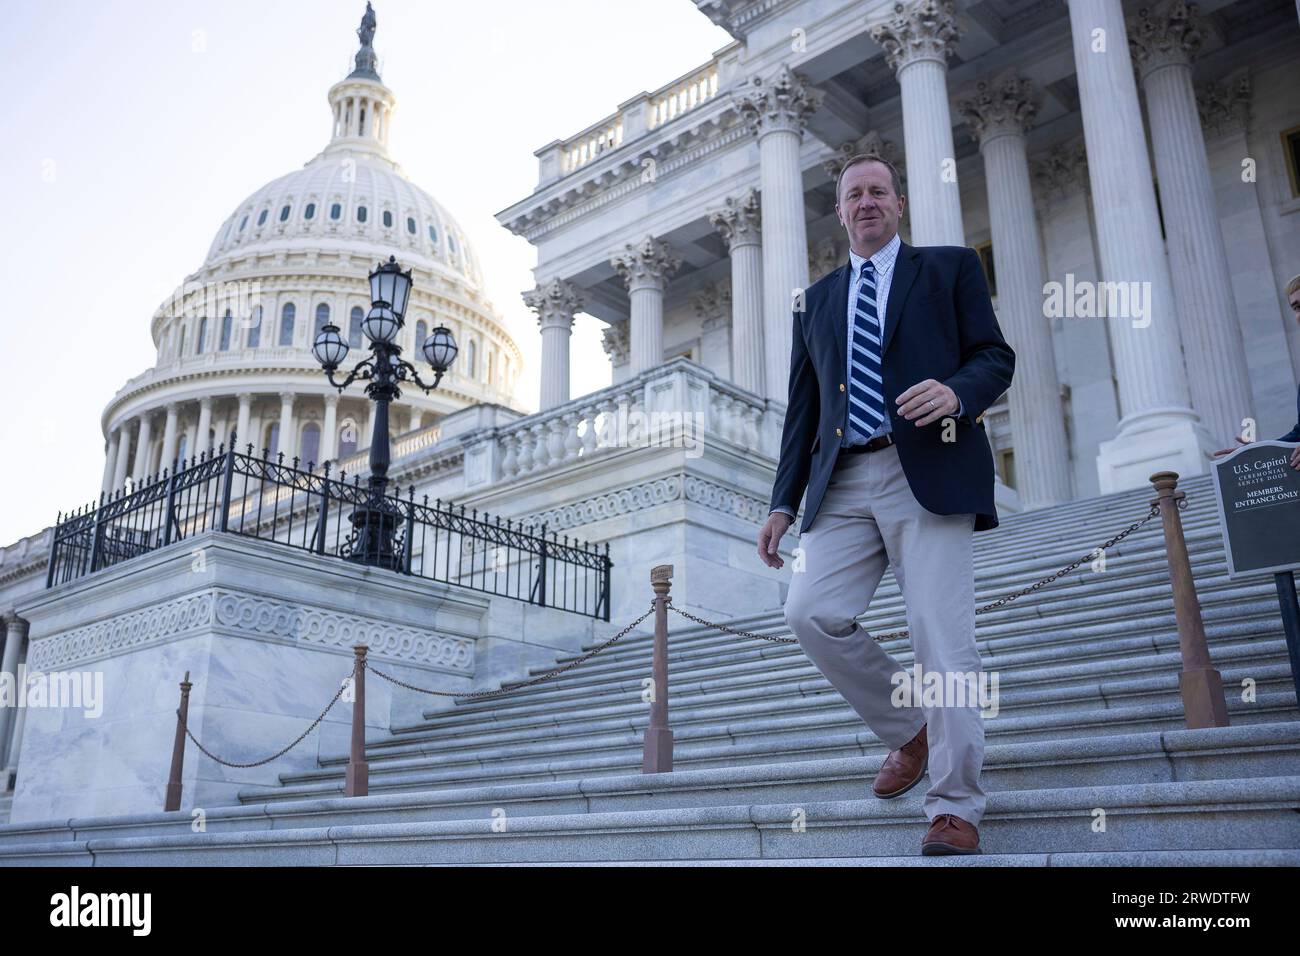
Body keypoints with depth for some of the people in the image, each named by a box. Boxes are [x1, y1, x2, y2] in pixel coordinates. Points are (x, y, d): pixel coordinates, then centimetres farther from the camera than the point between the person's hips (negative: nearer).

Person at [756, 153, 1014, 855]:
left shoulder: (950, 267, 14)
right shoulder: (815, 301, 24)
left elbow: (996, 355, 7)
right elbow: (803, 408, 20)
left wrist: (957, 391, -16)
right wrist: (784, 503, 12)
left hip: (930, 473, -4)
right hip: (843, 483, 4)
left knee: (941, 638, -9)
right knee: (810, 613, -12)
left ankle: (955, 809, 2)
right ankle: (908, 730, 12)